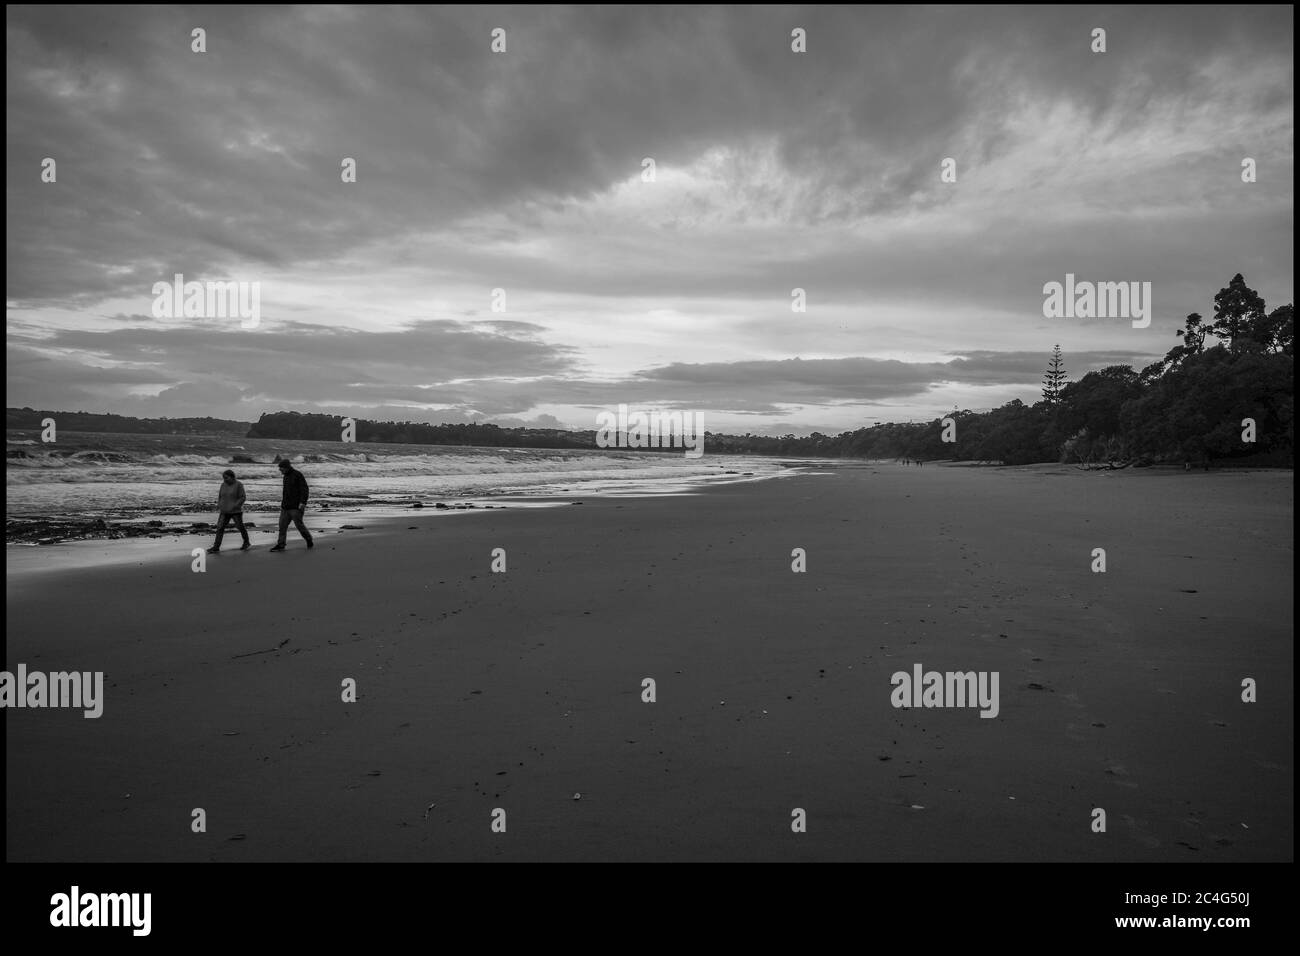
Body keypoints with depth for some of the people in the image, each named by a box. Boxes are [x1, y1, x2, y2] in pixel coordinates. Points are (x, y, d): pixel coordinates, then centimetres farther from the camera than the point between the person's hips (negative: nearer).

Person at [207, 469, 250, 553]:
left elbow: (242, 498, -12)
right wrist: (219, 505, -4)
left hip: (236, 511, -5)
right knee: (220, 527, -4)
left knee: (240, 527, 7)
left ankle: (246, 543, 27)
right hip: (225, 511, 5)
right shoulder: (223, 485, 4)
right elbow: (220, 496, 13)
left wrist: (234, 506, -22)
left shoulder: (238, 485, -11)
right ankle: (216, 547, -5)